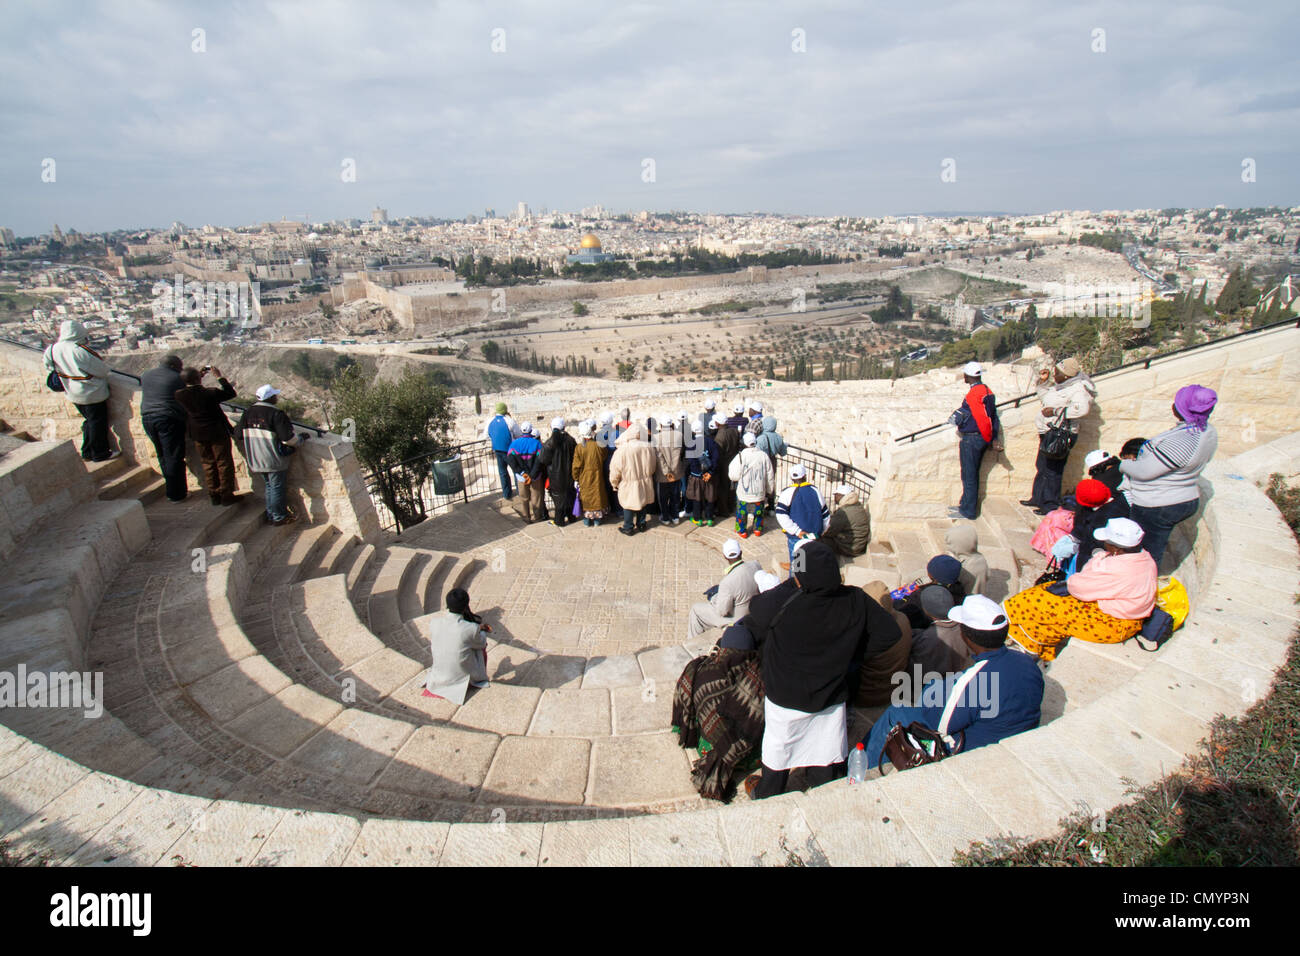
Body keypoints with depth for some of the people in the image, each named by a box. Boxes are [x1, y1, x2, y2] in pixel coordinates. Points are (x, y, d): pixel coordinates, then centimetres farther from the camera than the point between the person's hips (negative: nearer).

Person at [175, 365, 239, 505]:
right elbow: (230, 393, -11)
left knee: (208, 464, 17)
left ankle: (214, 495, 23)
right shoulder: (209, 393, -24)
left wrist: (200, 375, 11)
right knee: (224, 463, 7)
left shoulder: (180, 395, -10)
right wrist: (220, 377, -6)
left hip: (197, 435, 5)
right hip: (217, 433, -5)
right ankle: (226, 495, 12)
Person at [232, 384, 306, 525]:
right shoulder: (276, 414, -18)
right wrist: (300, 437, -1)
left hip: (256, 460, 7)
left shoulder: (248, 412, 3)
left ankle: (271, 515, 27)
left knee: (269, 486, 20)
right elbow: (288, 438, -20)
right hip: (274, 460, -7)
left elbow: (238, 435, 9)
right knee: (277, 487, 5)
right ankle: (279, 517, 12)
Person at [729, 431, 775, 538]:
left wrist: (731, 467, 7)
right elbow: (770, 477, 0)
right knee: (759, 511, 23)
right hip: (759, 492, 2)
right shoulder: (764, 456, -8)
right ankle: (758, 530, 34)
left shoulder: (740, 456, -16)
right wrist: (768, 491, 14)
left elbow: (733, 476, -12)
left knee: (742, 511, 17)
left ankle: (742, 531, 27)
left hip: (744, 492, -2)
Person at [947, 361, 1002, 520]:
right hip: (984, 438, 9)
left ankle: (968, 512, 6)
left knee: (969, 476, -1)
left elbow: (960, 418, -23)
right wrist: (995, 439, 17)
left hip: (971, 440, -9)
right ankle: (967, 505, 29)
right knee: (972, 474, 18)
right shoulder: (988, 392, 9)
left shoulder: (973, 395, -21)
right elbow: (993, 417, 13)